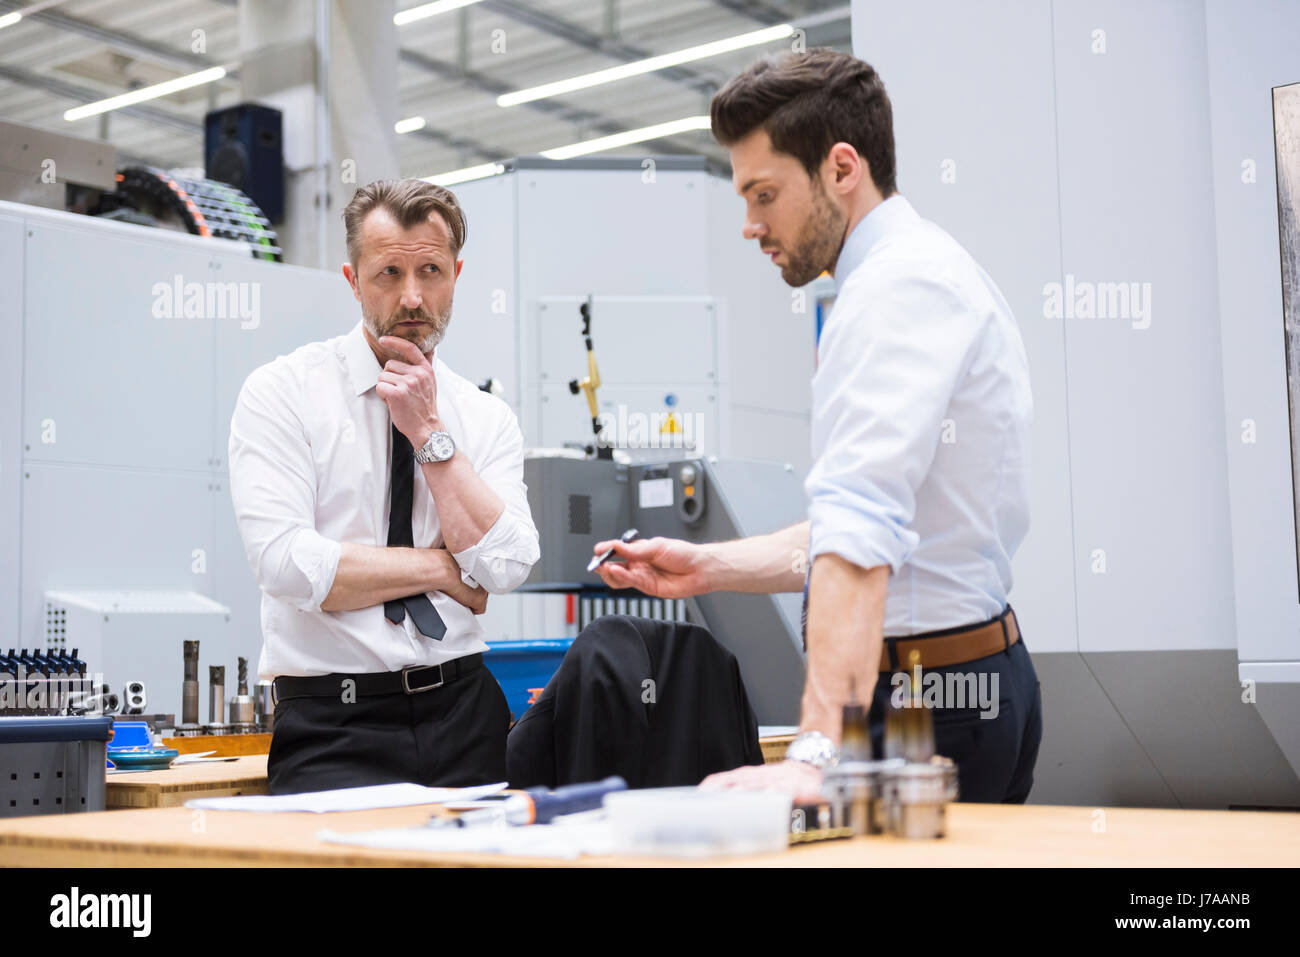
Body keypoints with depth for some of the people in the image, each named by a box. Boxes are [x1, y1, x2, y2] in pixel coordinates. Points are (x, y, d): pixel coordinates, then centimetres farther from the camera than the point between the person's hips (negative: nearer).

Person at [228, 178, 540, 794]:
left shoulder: (488, 418, 11)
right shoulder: (282, 392, 1)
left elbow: (505, 566, -4)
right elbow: (286, 564, -12)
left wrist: (430, 433, -6)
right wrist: (443, 567, -4)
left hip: (465, 719, 3)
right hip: (334, 728, -3)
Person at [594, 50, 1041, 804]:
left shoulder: (898, 284, -16)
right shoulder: (930, 271, 16)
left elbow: (862, 530, -28)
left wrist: (817, 753, -35)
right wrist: (707, 566, 13)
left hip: (920, 701, -10)